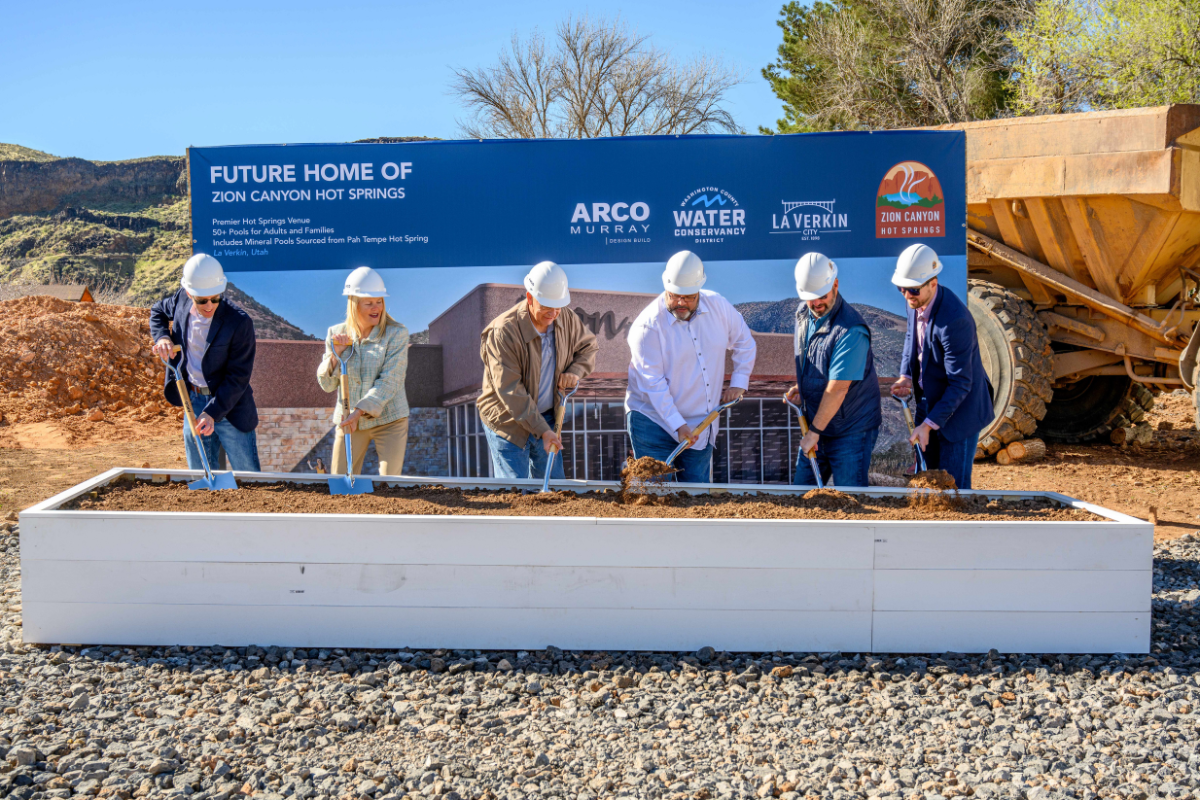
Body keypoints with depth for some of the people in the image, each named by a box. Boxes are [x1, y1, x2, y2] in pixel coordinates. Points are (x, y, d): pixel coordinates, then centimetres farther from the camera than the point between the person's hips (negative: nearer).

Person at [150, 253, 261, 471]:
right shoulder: (181, 300, -6)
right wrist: (161, 337, -3)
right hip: (192, 402, 5)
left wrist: (213, 412, -27)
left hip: (229, 406, -5)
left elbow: (238, 377, -20)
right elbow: (158, 311, 19)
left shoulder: (239, 322, -22)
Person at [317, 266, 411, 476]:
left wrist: (360, 410, -23)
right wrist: (335, 354, -11)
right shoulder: (336, 333, 4)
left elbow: (389, 382, -14)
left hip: (388, 419, -3)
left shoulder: (396, 333, -7)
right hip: (347, 419, 3)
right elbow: (326, 385, 6)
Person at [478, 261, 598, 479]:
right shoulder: (504, 331, -24)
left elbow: (589, 346, 17)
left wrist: (576, 371, -7)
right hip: (507, 422, -6)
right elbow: (509, 391, -26)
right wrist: (542, 429, -28)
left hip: (547, 418, 6)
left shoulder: (566, 320, -4)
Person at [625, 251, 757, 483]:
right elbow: (653, 383, -19)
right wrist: (678, 425, -23)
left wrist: (738, 383, 5)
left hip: (701, 425, 5)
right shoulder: (648, 325, -17)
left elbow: (745, 342, 14)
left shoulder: (718, 306, -2)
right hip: (654, 421, -5)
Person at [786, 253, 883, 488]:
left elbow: (837, 389, -23)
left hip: (851, 432, -7)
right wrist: (800, 386, 3)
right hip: (815, 425, 8)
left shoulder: (851, 330, -24)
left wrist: (814, 432, -18)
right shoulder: (803, 314, 2)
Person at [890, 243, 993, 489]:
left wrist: (929, 424, -27)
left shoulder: (954, 320, -31)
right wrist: (906, 376, -3)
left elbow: (960, 383, -27)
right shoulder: (916, 302, -6)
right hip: (930, 402, 8)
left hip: (959, 409, -8)